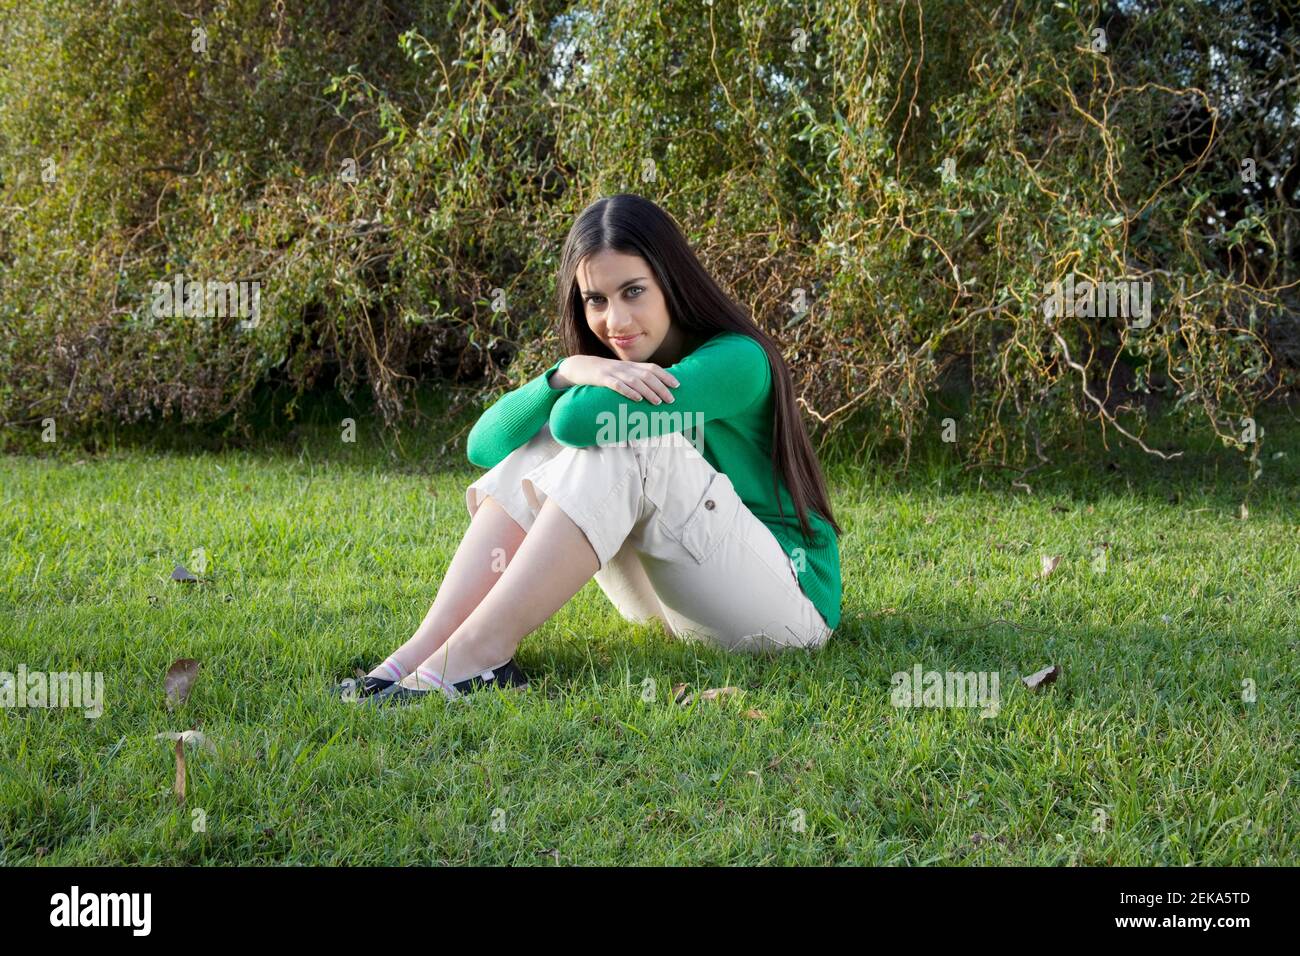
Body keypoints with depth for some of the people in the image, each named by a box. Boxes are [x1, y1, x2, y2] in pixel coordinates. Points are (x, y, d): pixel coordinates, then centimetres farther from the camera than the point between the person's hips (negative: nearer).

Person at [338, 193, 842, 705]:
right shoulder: (604, 369, 5)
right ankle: (422, 649, -23)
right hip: (682, 604, 7)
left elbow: (583, 419, -31)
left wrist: (579, 393, -7)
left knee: (618, 442, -27)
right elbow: (484, 445, -9)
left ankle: (478, 653, -33)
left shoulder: (737, 360, -17)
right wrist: (565, 374, -25)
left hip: (791, 599, -7)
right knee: (541, 445, -10)